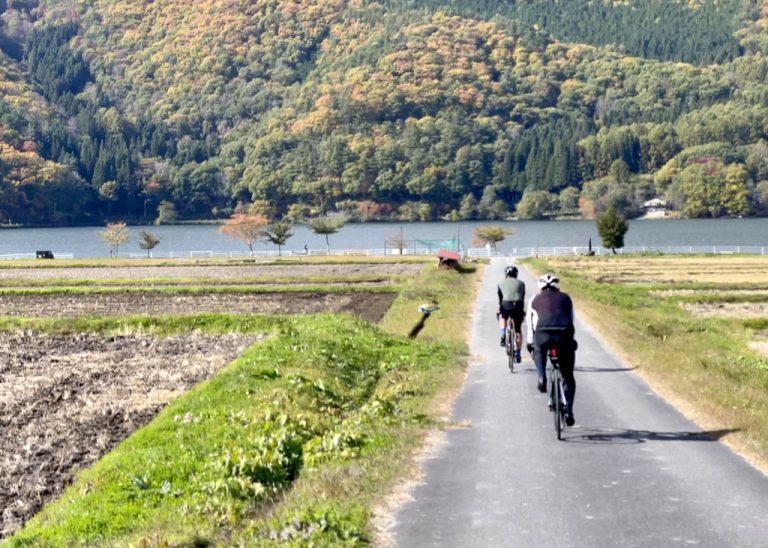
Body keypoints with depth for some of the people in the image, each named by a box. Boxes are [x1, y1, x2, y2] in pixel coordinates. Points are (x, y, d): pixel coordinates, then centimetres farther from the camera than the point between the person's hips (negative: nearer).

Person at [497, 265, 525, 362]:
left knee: (502, 317, 35)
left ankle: (503, 335, 14)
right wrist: (523, 312, 30)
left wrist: (499, 310, 23)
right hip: (518, 306, 1)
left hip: (506, 305, -1)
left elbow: (500, 299, 16)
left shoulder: (501, 283, 19)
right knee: (518, 331, 13)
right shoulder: (521, 284, 22)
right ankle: (518, 353, 13)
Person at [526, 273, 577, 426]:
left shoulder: (535, 300, 25)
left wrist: (530, 344, 38)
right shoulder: (566, 298, 27)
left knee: (538, 348, 38)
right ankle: (569, 411, 8)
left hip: (543, 334, -1)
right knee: (568, 377, 17)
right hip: (565, 335, 1)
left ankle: (542, 378, 17)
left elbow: (531, 324, 28)